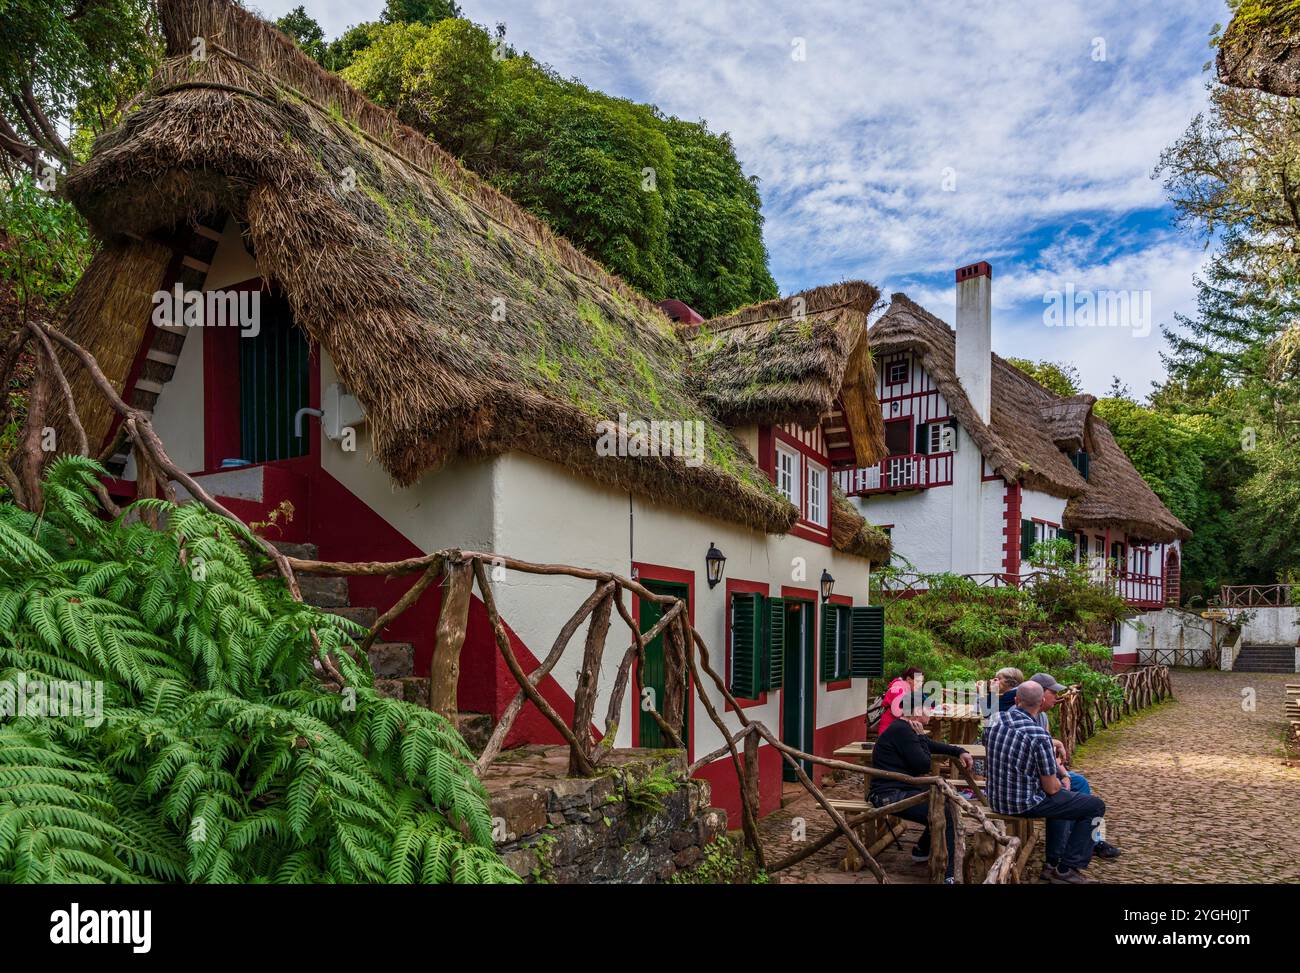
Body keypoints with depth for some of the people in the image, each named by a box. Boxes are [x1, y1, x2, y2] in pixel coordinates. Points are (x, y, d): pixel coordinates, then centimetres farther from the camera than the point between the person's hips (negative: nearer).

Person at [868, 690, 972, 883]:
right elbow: (924, 766, -16)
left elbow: (932, 745, 31)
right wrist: (921, 736, -7)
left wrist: (959, 752, 22)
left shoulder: (906, 728, 15)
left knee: (948, 800, 21)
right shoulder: (901, 730, -19)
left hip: (902, 789, 11)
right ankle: (946, 876, -14)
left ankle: (922, 850, 31)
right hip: (890, 795, -11)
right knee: (946, 814, -21)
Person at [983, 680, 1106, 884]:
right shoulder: (1038, 736, -25)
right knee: (1096, 806, 7)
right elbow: (1051, 788, -18)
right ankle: (1067, 869, 11)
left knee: (1062, 798, 34)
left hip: (995, 798, 8)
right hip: (1025, 804, -8)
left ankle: (1053, 863, 32)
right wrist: (1061, 786, 8)